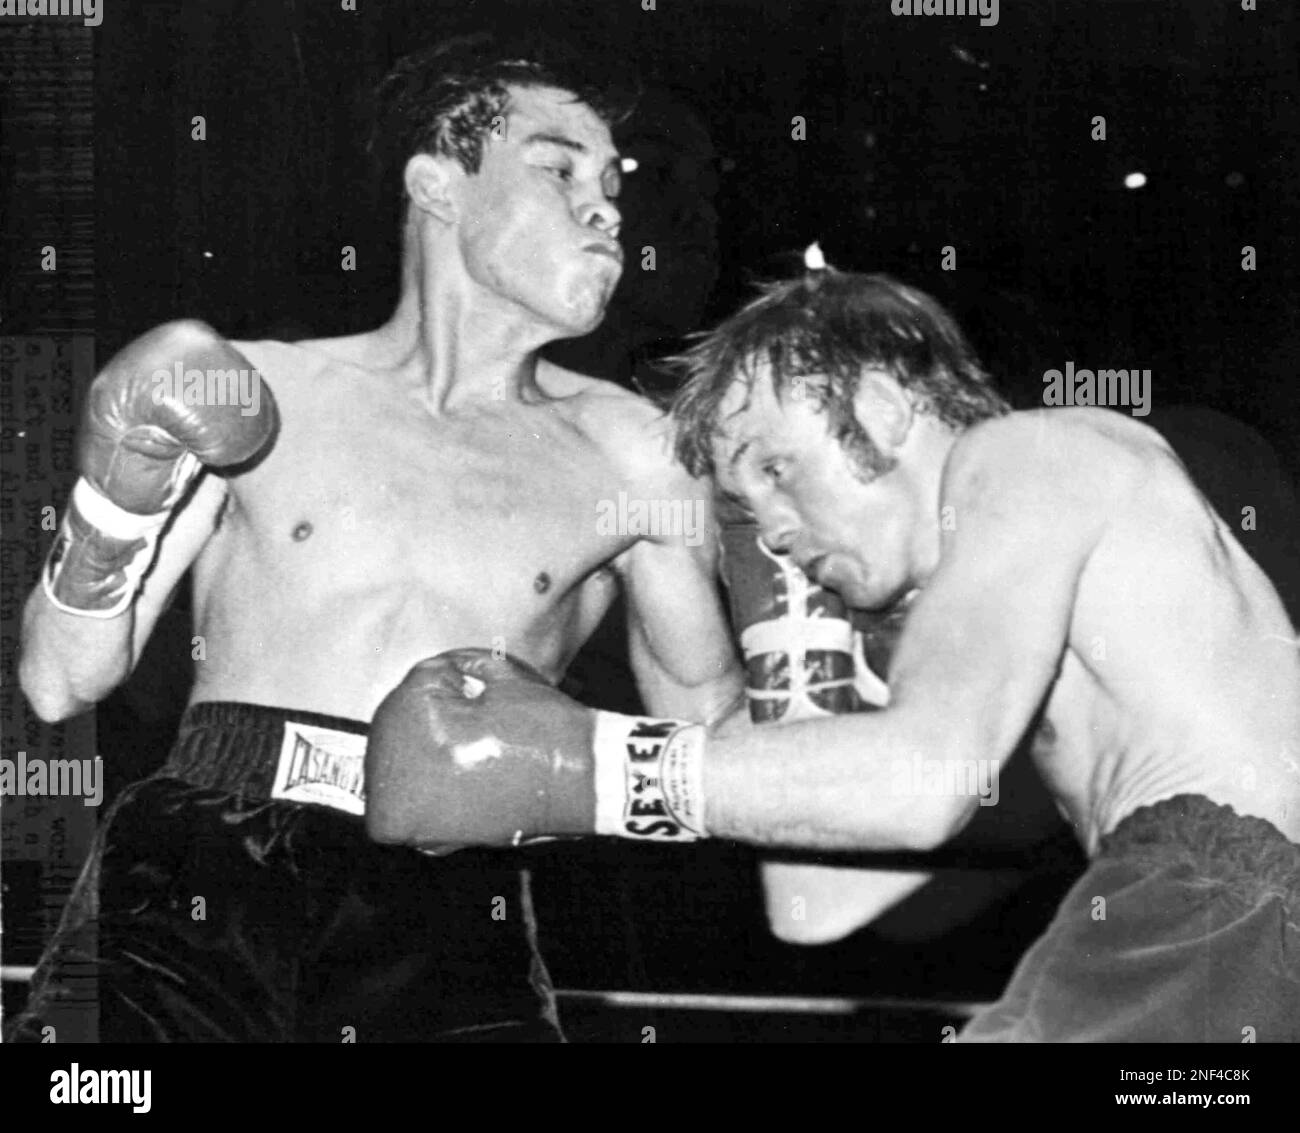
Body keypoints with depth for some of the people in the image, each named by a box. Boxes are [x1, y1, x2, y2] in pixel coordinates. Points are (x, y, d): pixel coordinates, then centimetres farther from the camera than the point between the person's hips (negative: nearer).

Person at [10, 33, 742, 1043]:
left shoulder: (624, 451, 11)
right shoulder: (254, 391, 10)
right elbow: (62, 684, 8)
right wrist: (120, 500, -7)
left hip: (446, 925, 1)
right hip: (192, 883, -1)